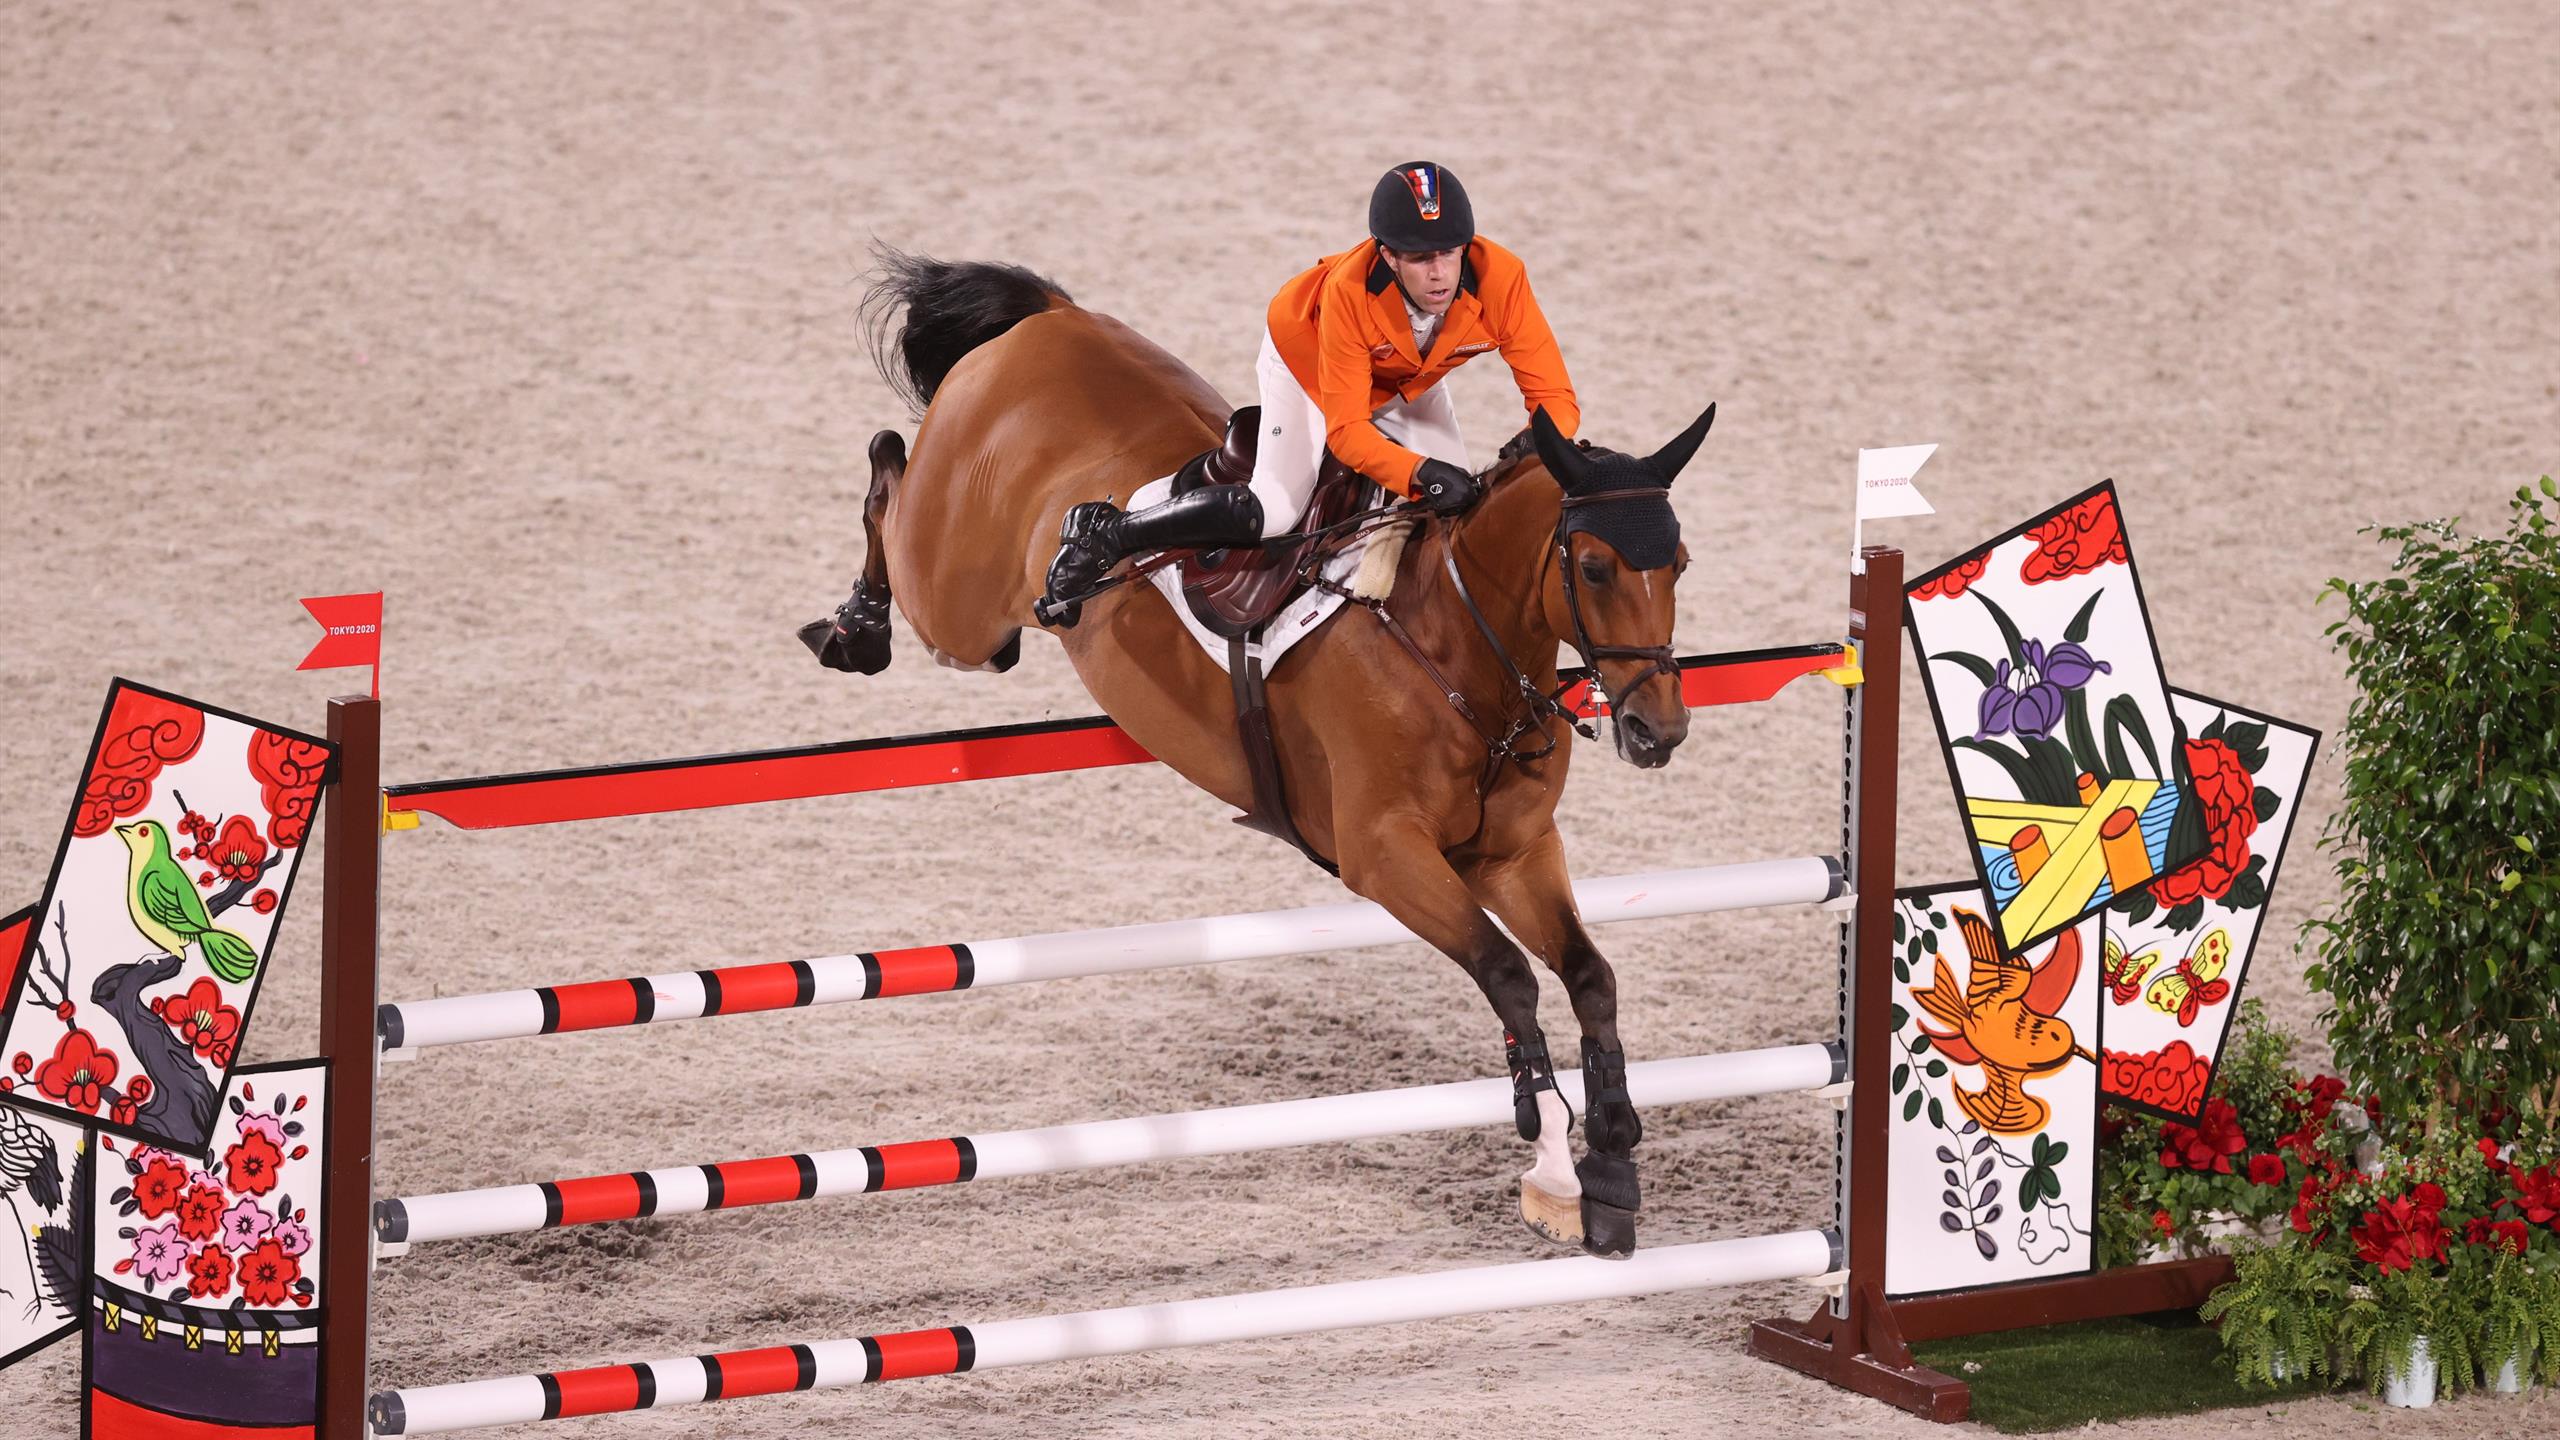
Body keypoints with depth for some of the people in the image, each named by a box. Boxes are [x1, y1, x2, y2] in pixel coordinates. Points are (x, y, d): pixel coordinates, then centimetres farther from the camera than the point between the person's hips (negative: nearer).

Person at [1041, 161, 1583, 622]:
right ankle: (1105, 534, -4)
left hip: (1406, 383, 5)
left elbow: (1553, 396, -33)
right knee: (1272, 514, -20)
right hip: (1308, 354, -5)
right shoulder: (1350, 293, -43)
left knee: (1459, 504, -4)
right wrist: (1422, 473, -57)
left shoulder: (1500, 278, -37)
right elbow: (1347, 430, -40)